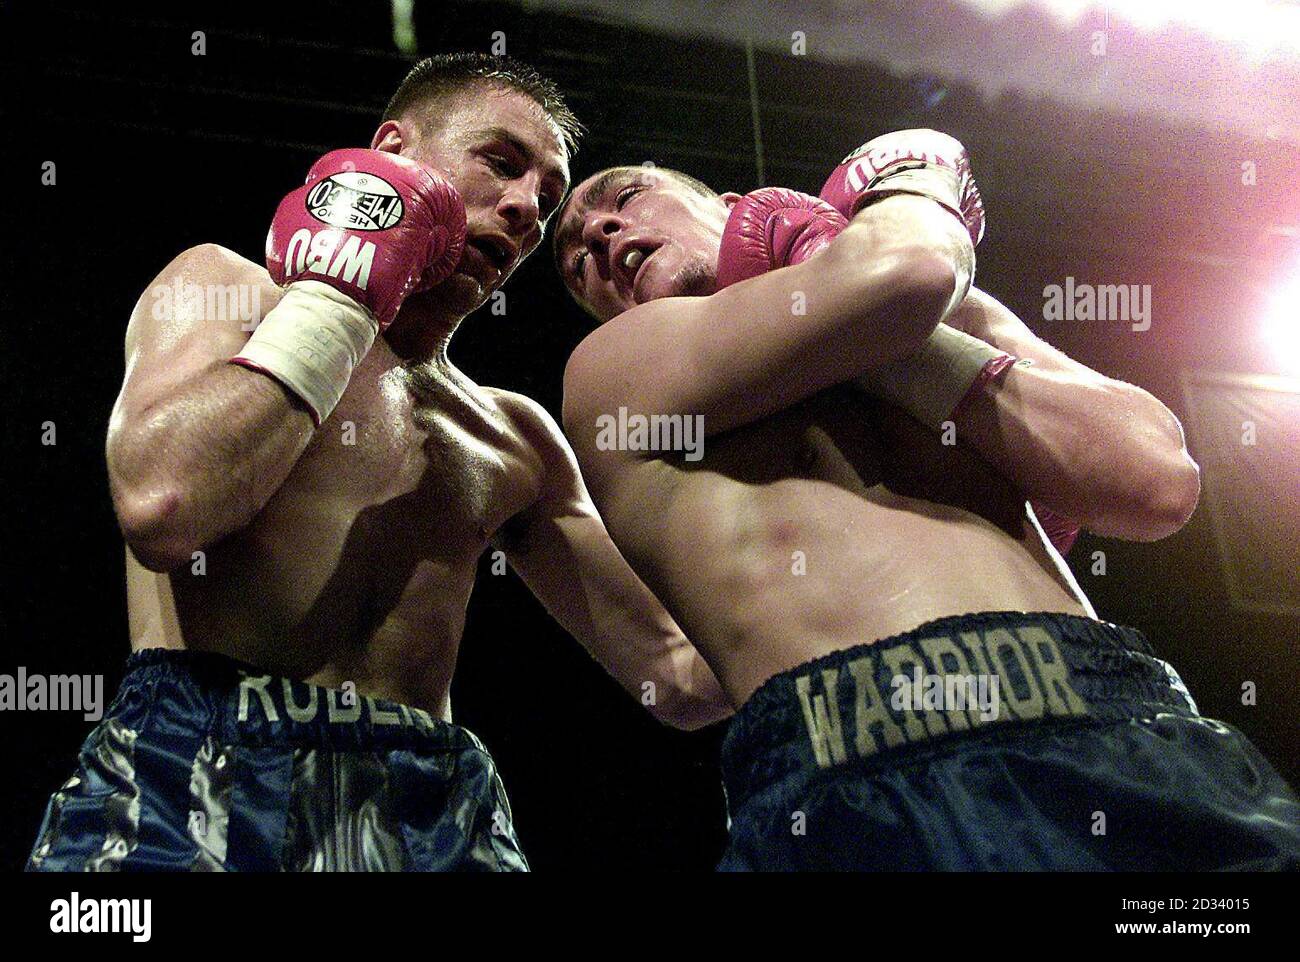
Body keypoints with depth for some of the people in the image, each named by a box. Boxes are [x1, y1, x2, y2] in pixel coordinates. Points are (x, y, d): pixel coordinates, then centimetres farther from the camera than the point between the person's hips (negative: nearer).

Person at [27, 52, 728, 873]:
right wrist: (338, 301, -3)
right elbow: (162, 503, -14)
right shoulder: (223, 285, 8)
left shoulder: (518, 440, 19)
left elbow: (679, 679, 17)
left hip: (440, 806, 5)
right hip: (207, 780, -4)